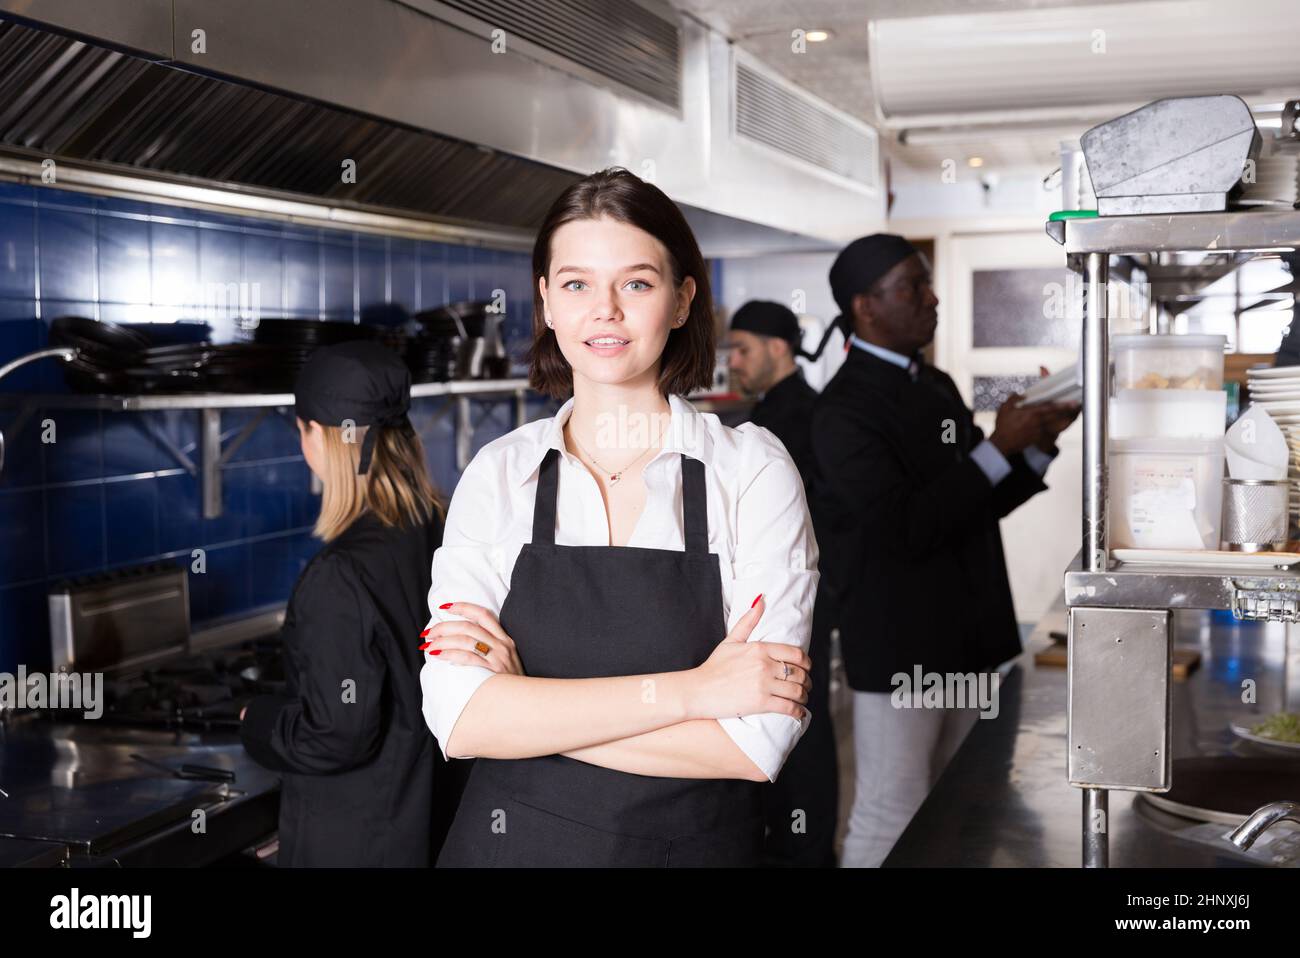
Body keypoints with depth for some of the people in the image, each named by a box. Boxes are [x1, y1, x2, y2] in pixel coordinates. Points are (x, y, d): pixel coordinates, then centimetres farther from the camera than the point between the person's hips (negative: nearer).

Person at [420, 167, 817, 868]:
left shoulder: (753, 470, -9)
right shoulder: (498, 474, -4)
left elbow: (757, 743, -17)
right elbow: (459, 721, -14)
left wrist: (523, 708, -16)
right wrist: (688, 690, -20)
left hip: (695, 844, -1)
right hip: (512, 841, 1)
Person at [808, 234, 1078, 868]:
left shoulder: (937, 386, 11)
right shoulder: (847, 408, -16)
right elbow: (905, 528, -24)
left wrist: (1038, 445, 0)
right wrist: (999, 447, -21)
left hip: (963, 638, 8)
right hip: (899, 644, -8)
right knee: (890, 822, -1)